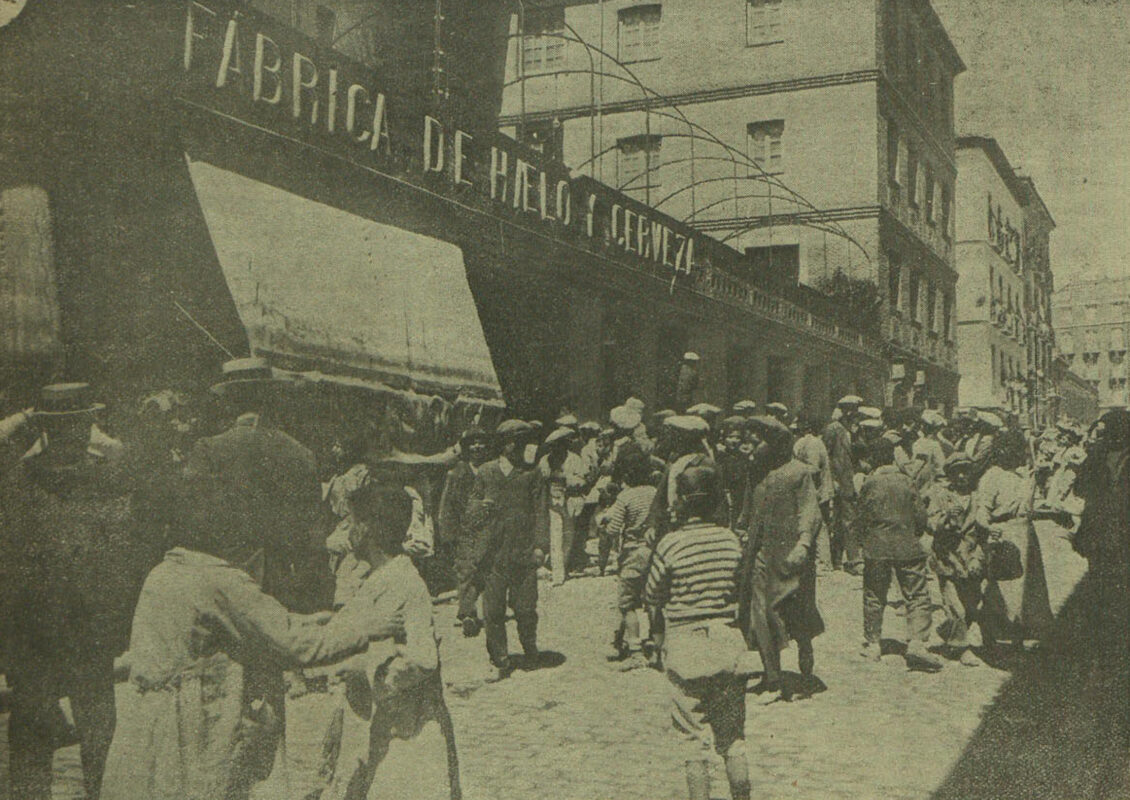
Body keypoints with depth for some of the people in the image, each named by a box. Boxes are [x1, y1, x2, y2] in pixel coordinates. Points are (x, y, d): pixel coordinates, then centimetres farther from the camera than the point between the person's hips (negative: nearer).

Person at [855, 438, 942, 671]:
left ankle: (872, 645, 16)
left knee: (874, 598, 11)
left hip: (876, 549, 0)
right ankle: (916, 642, -11)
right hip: (907, 547, 0)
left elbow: (862, 517, 0)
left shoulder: (869, 484, -5)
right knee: (917, 596, 2)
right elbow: (921, 517, 1)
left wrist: (865, 540, 16)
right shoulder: (906, 481, -3)